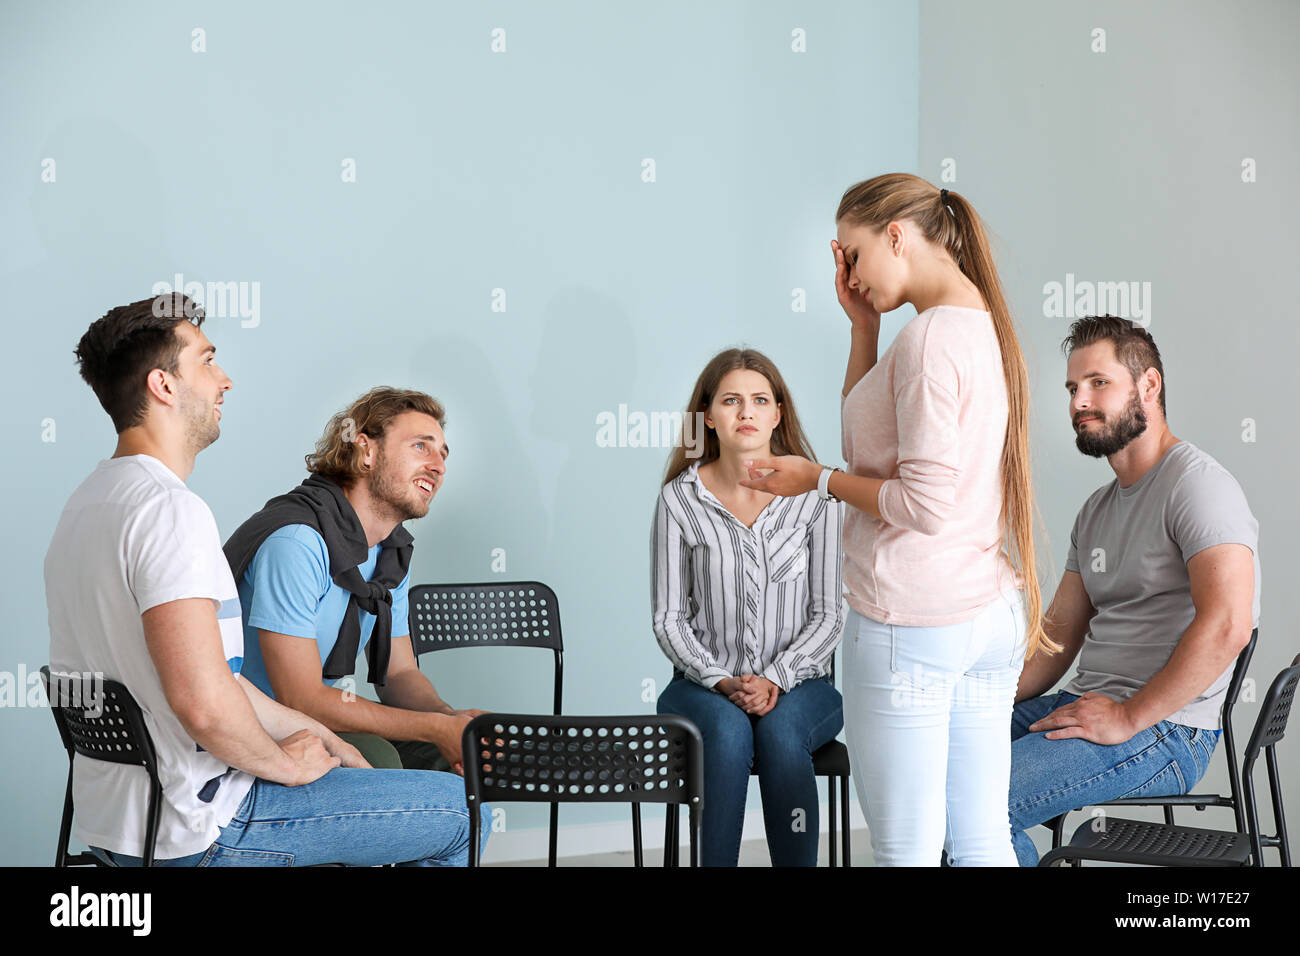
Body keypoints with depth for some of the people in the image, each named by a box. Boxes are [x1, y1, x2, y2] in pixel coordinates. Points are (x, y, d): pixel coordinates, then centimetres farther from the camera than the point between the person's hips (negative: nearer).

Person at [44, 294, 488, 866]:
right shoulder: (170, 508, -22)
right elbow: (204, 701, -32)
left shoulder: (88, 502, 11)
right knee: (462, 810, -2)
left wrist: (309, 732, 14)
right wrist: (285, 763, -13)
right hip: (195, 834, -10)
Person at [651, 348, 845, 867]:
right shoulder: (679, 499, -2)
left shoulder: (814, 496, -2)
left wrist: (776, 679, -15)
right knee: (728, 730, -33)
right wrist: (721, 681, -14)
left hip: (799, 685, 0)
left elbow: (829, 613, -1)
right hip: (704, 684, 0)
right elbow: (669, 618, 1)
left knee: (781, 732, -32)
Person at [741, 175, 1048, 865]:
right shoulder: (988, 329, 13)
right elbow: (872, 439, 21)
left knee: (905, 850, 1)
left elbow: (924, 504, -21)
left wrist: (819, 480, -8)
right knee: (982, 843, 13)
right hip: (993, 615, 9)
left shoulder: (930, 338, -16)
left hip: (910, 623, -9)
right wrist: (864, 322, 14)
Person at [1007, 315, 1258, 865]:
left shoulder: (1196, 484, -11)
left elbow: (1226, 626, -23)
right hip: (1085, 705, 9)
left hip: (1166, 729, -9)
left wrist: (1128, 717, -20)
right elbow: (1059, 632, 20)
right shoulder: (1097, 510, 19)